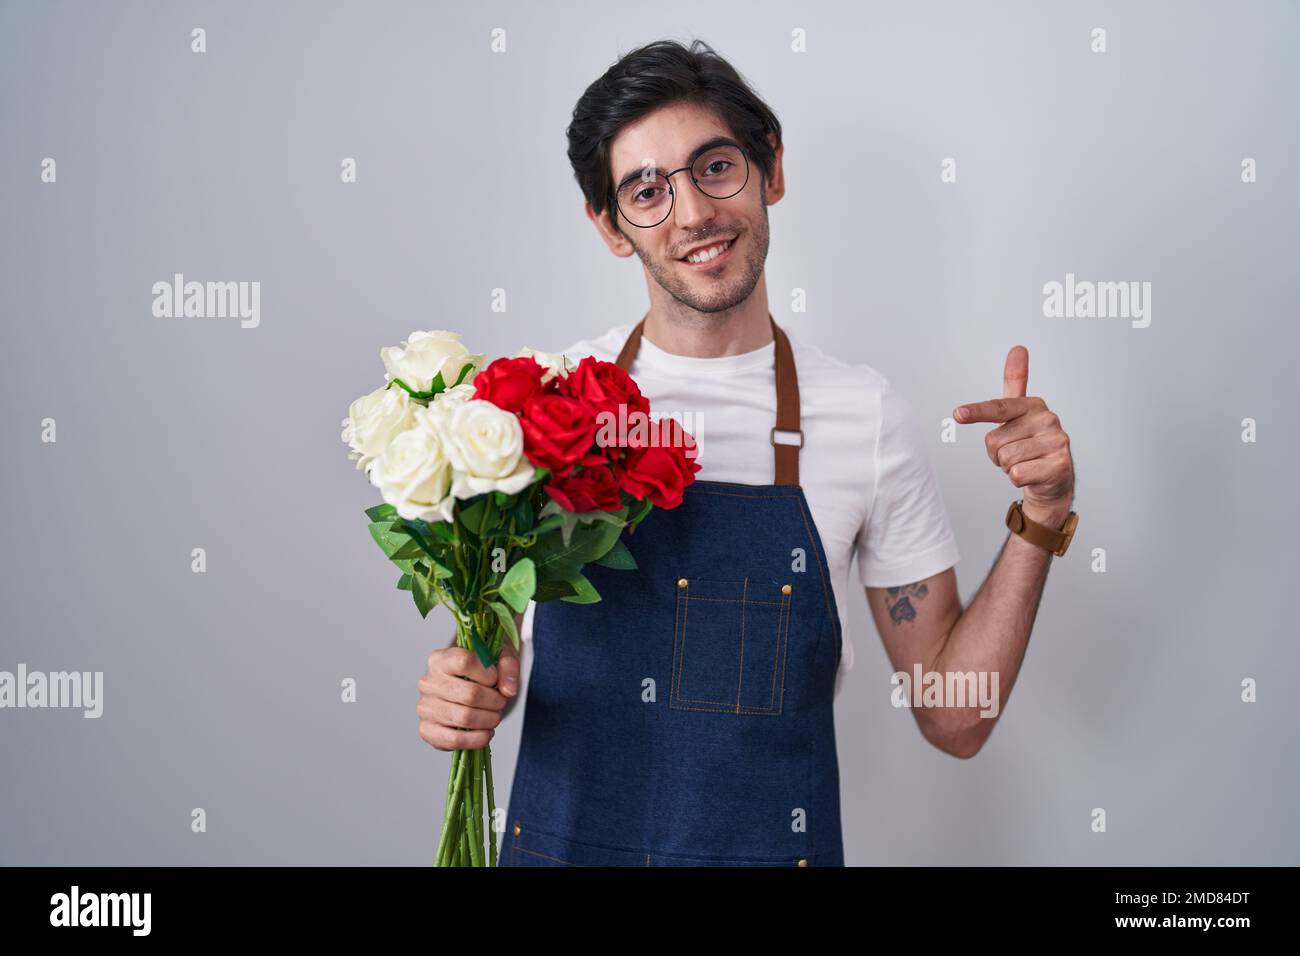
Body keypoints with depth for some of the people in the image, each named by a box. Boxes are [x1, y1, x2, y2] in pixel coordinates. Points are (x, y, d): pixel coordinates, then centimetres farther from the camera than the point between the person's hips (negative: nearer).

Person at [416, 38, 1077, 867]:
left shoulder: (867, 414, -9)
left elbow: (954, 718, -4)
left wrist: (1041, 518, -13)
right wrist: (460, 695, -16)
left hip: (775, 844, 0)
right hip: (559, 838, 1)